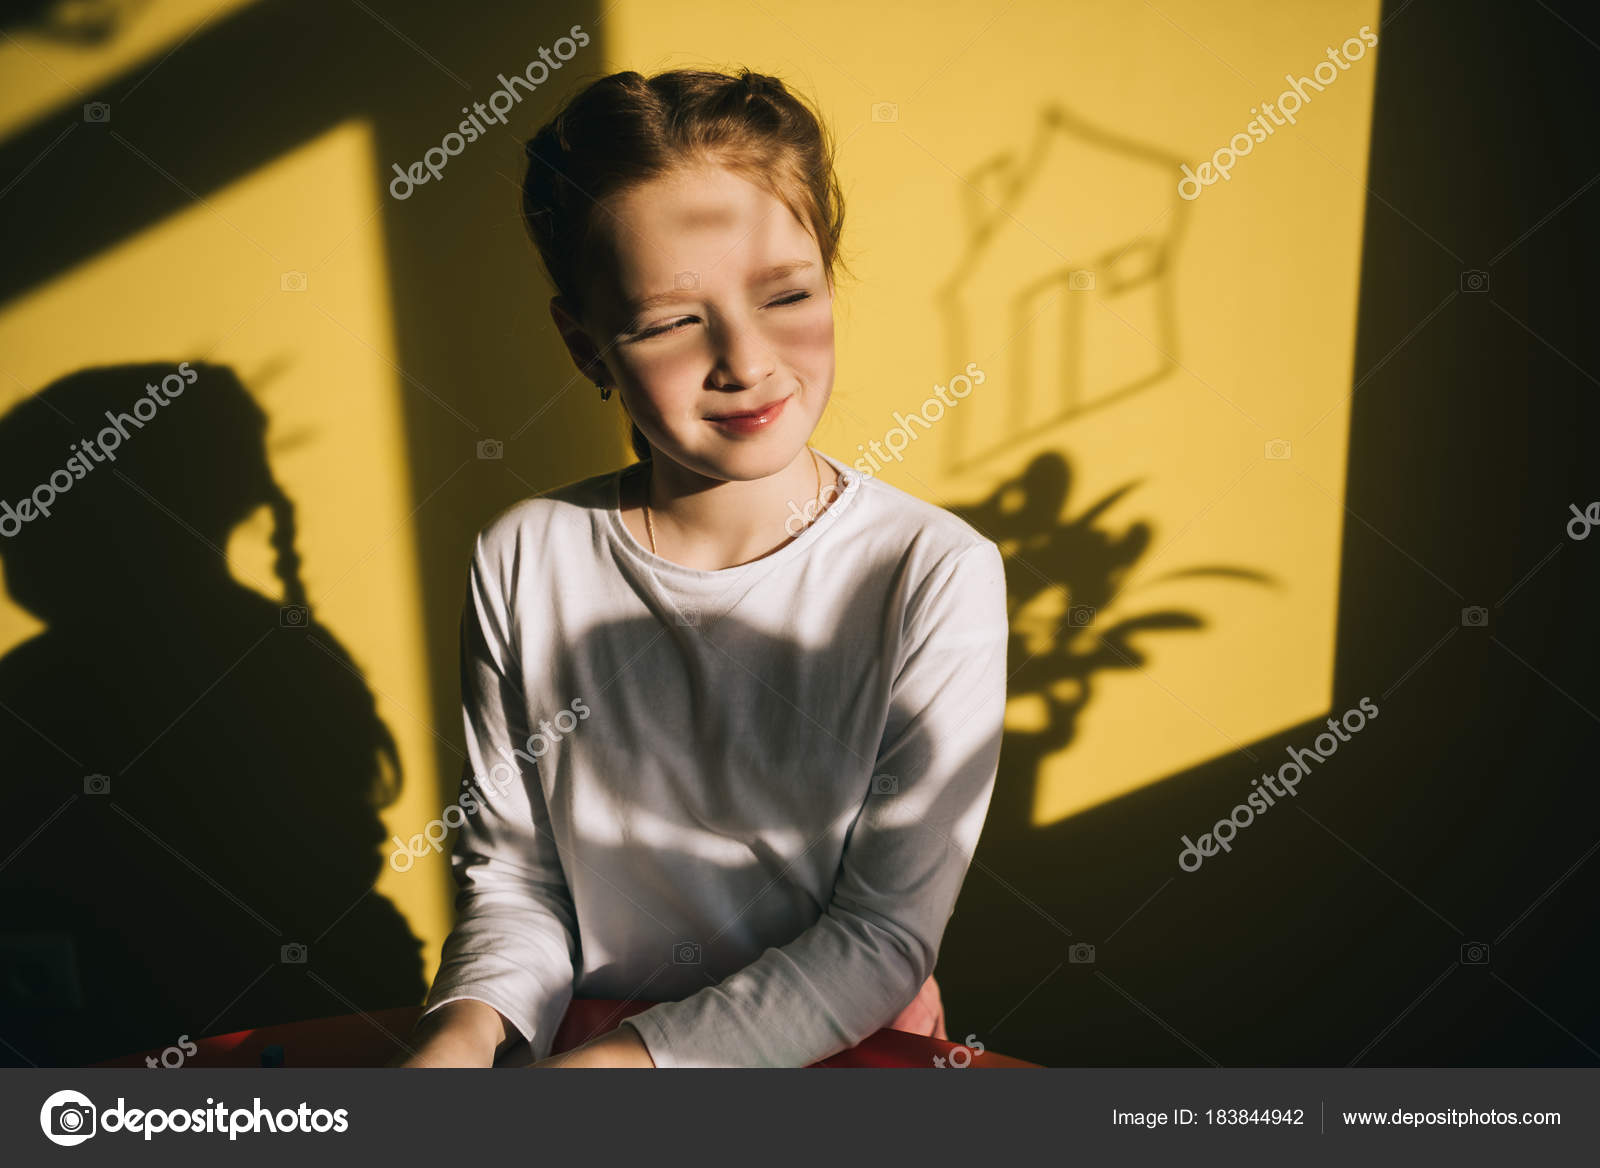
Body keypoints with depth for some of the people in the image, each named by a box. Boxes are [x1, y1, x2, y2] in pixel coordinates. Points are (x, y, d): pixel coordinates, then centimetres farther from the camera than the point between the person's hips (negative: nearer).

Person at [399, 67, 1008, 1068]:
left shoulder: (940, 576, -16)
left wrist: (632, 1059, -19)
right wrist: (471, 1022, -16)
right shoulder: (526, 561, -7)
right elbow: (512, 868, 2)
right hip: (582, 1035, 0)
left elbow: (886, 933, -12)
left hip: (842, 1049, 1)